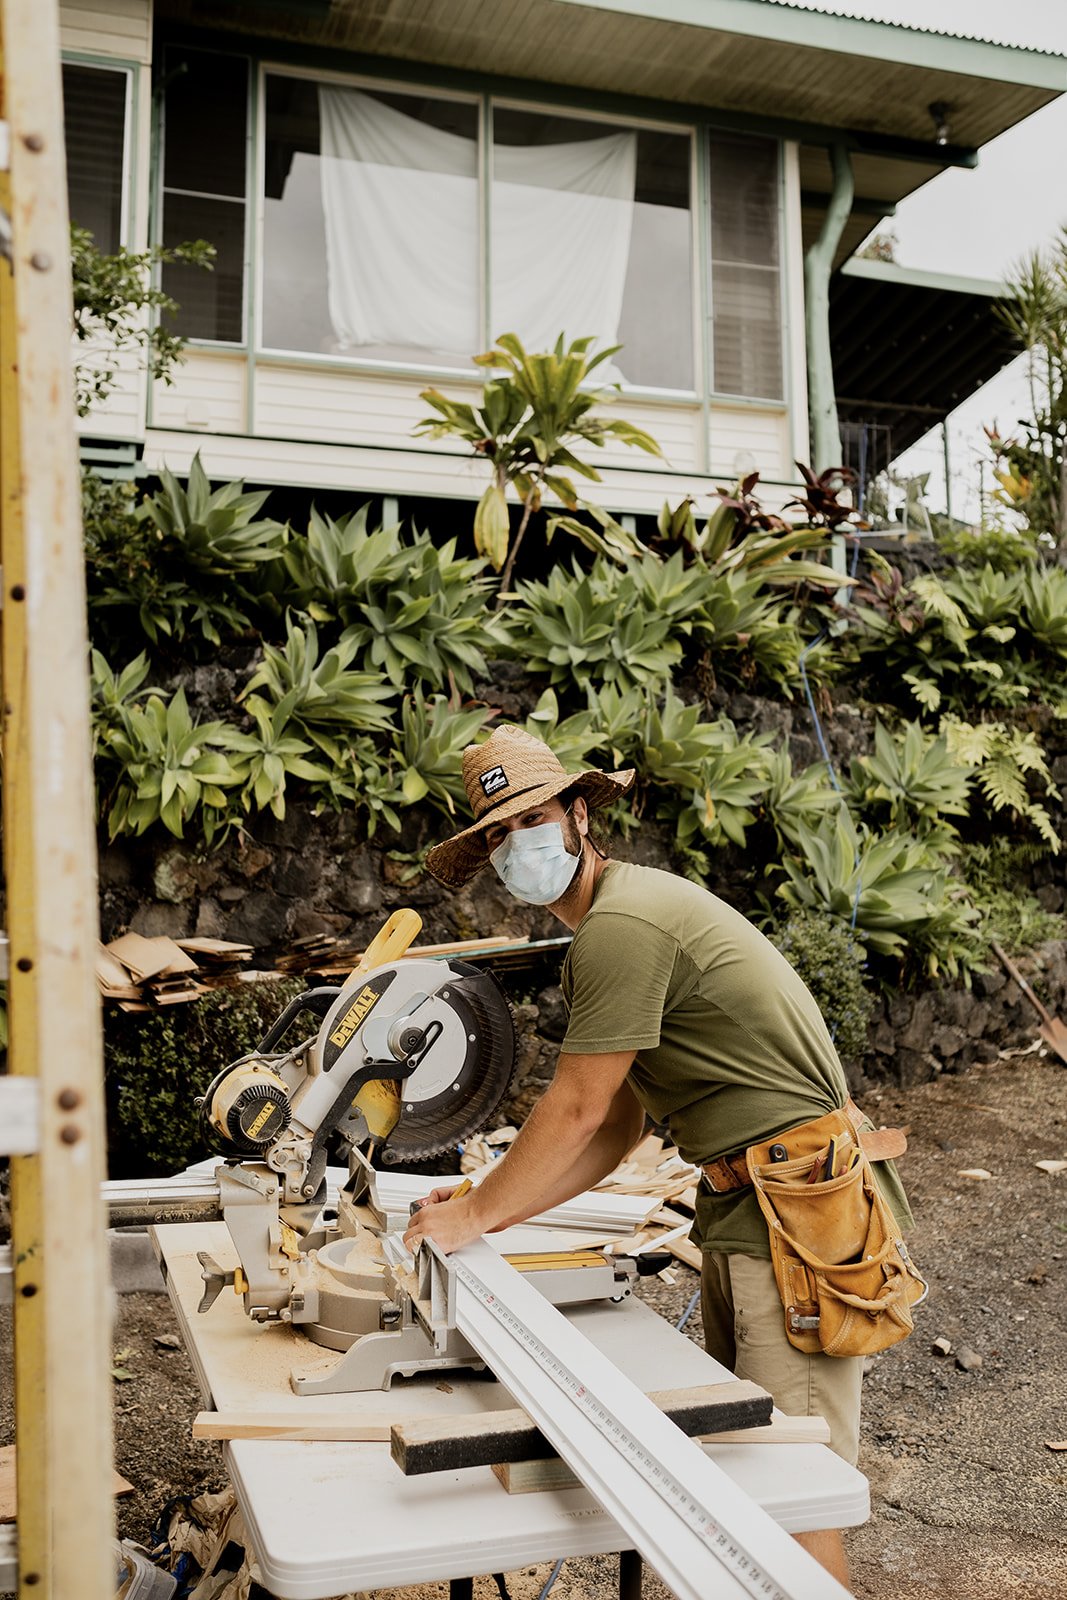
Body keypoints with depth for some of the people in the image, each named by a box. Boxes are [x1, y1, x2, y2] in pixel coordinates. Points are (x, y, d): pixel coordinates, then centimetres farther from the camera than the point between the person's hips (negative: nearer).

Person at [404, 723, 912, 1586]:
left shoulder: (623, 920, -19)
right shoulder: (606, 929, 15)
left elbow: (575, 1110, -15)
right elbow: (616, 1129, 15)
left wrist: (476, 1214, -3)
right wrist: (494, 1205, 10)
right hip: (743, 1204, 11)